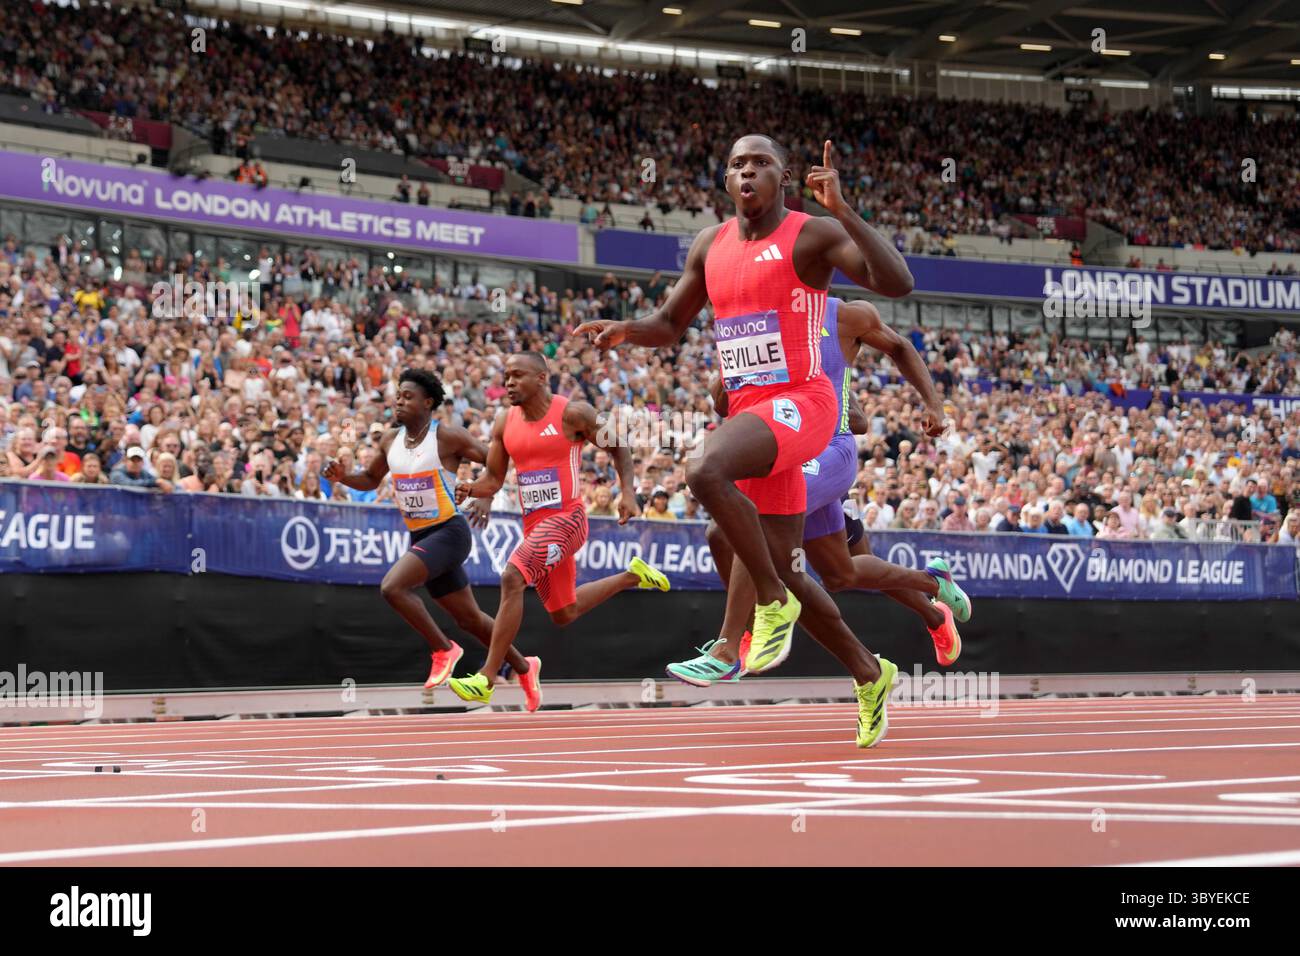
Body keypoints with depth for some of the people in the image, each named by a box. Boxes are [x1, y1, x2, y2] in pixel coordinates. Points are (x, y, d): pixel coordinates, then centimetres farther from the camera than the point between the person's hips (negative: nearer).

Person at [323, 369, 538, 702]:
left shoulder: (448, 437, -12)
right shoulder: (391, 440, 7)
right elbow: (370, 479, 21)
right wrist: (343, 477, 1)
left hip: (449, 532, -7)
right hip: (420, 536, 7)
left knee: (392, 586, -25)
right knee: (468, 618, 13)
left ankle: (443, 650, -8)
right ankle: (525, 667, 32)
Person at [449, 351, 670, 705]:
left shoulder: (572, 413, -10)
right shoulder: (504, 422, 6)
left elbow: (618, 448, 2)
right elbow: (493, 479, 10)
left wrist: (627, 494, -10)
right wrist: (470, 489, -12)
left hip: (567, 517, -7)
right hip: (535, 524, 8)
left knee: (512, 578, -27)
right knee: (564, 613, 19)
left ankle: (485, 679, -25)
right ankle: (632, 576, 44)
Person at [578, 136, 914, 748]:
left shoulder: (812, 235, -7)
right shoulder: (710, 245, 13)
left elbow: (896, 283, -20)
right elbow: (669, 325, 22)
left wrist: (842, 210, -27)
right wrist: (626, 331, -1)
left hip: (799, 403, -8)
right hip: (749, 411, 8)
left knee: (706, 472, -34)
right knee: (781, 569, 9)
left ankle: (773, 603, -17)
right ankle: (869, 674, 27)